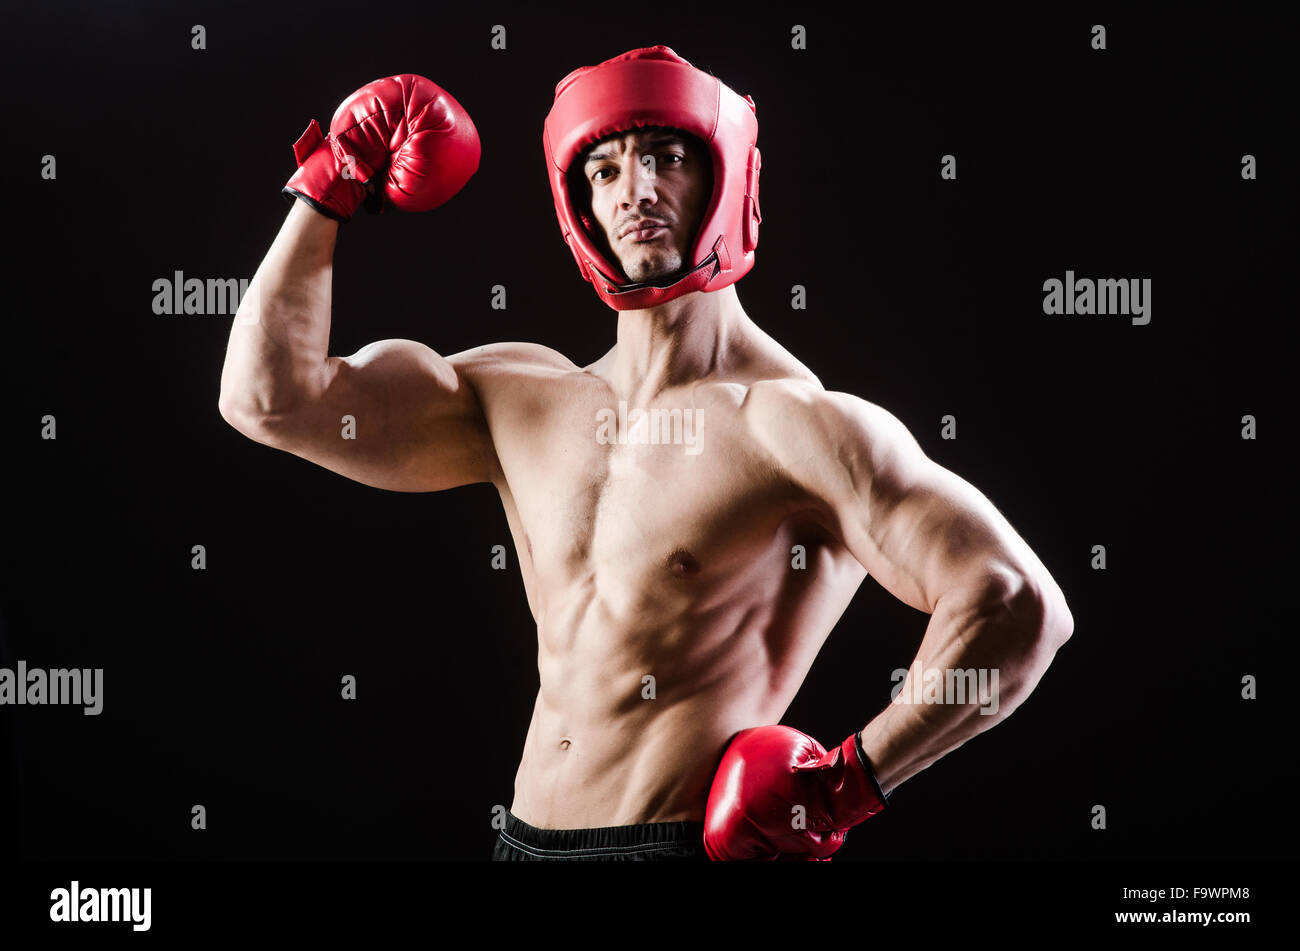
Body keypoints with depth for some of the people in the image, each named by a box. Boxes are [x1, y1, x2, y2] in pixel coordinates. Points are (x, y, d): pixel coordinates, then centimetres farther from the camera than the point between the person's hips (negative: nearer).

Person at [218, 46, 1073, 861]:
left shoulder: (793, 420, -12)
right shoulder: (518, 401, 8)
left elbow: (1020, 610, -17)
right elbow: (274, 398, 6)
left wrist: (848, 784, -15)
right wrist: (327, 191, 11)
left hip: (687, 839, -6)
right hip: (527, 838, 6)